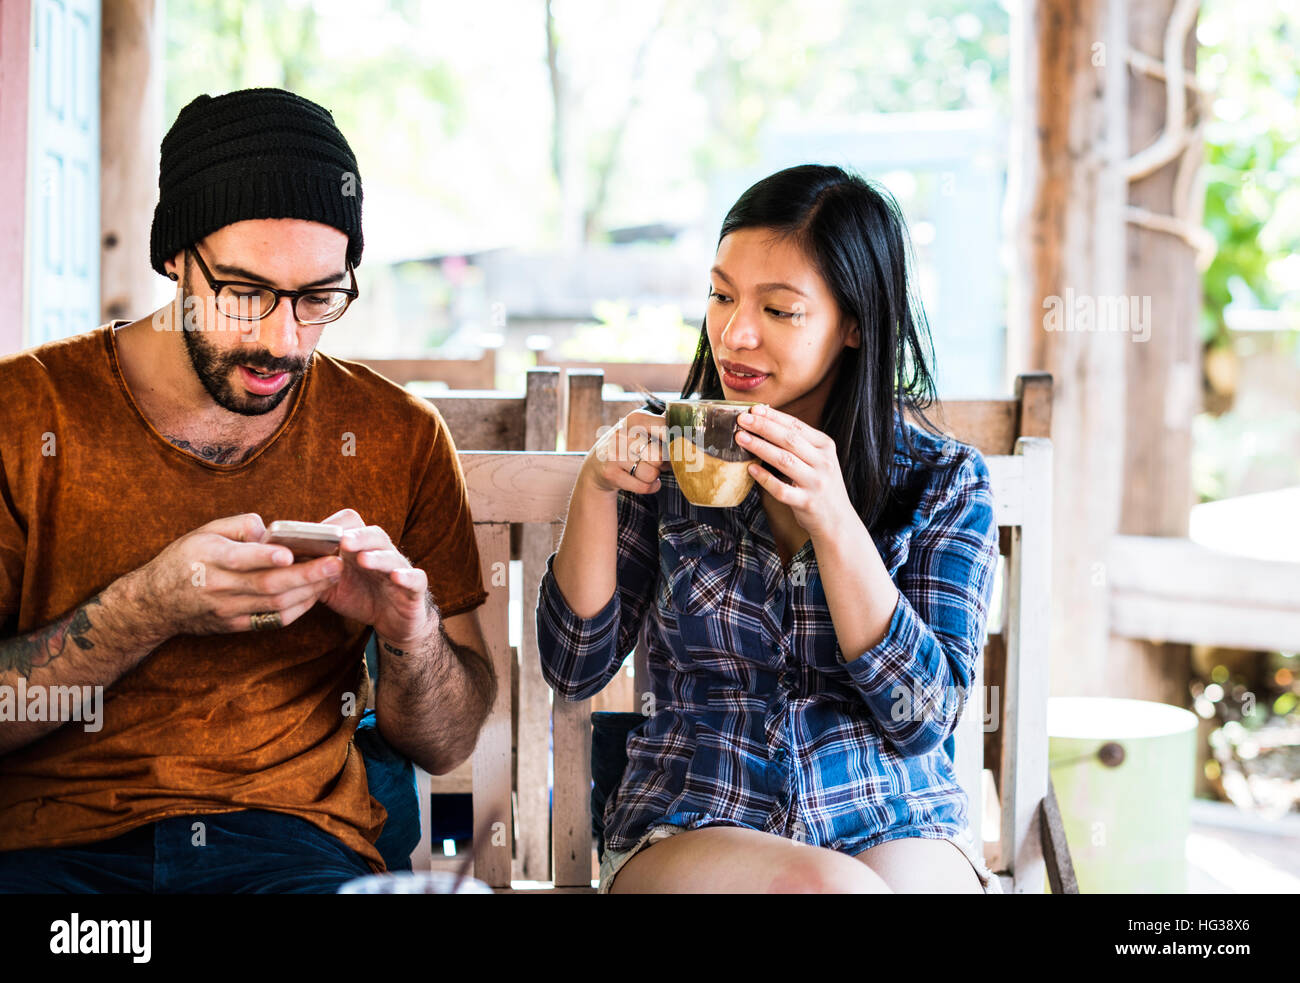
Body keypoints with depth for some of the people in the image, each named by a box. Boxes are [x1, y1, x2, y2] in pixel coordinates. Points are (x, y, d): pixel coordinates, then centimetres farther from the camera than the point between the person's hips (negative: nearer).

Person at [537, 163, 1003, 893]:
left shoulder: (945, 480, 2)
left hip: (894, 825, 1)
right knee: (832, 886, -33)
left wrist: (833, 521, -17)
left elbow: (924, 716, -7)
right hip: (688, 826, 0)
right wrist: (596, 490, -10)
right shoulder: (674, 450, 5)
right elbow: (576, 669, 4)